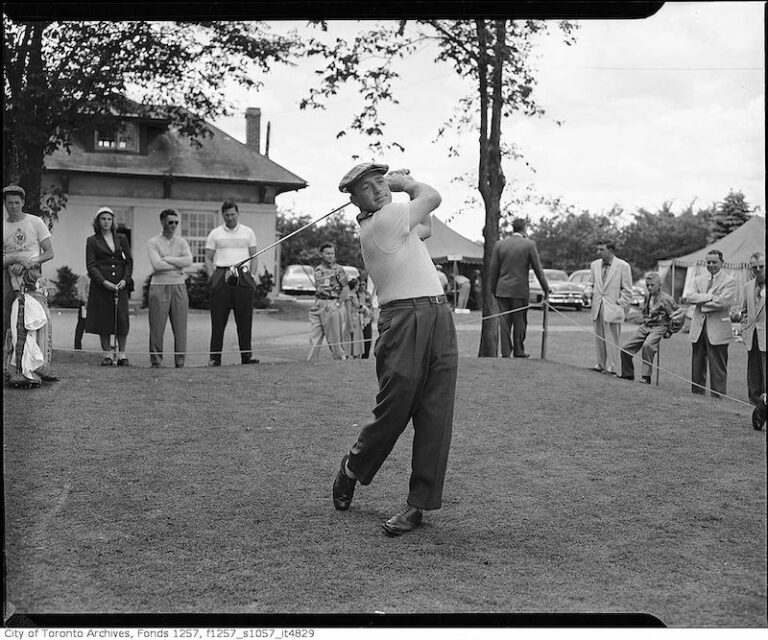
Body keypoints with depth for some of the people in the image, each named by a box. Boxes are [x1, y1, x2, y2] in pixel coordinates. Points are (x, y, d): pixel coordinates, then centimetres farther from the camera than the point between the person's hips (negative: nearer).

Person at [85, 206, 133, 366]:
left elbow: (129, 261, 11)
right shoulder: (92, 241, 6)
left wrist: (125, 279, -4)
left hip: (120, 284, 1)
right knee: (103, 320, -1)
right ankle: (107, 355, 8)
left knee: (122, 319, -6)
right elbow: (90, 265, 0)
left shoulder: (121, 239, 14)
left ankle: (122, 355, 3)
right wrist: (104, 282, -13)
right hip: (100, 285, -1)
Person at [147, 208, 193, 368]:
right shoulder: (153, 243, 3)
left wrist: (166, 259, -8)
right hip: (159, 287, -3)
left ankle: (180, 360, 7)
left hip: (179, 286, 3)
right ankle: (156, 361, 5)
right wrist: (178, 265, -5)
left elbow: (188, 260, -5)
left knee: (180, 326, 1)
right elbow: (156, 264, -11)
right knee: (157, 326, -3)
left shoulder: (182, 242, 13)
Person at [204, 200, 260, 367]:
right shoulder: (215, 234, 10)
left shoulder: (248, 232, 13)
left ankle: (246, 355, 4)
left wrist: (251, 276, 1)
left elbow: (254, 257, 13)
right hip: (221, 277, -1)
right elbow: (208, 258, 9)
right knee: (218, 319, -2)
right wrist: (212, 277, -4)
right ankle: (215, 357, 0)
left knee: (245, 319, 0)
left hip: (243, 277, 1)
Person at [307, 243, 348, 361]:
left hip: (332, 304, -5)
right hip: (318, 305, 5)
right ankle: (310, 359, 2)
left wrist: (338, 304, -14)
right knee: (314, 335, 1)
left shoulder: (338, 270, -3)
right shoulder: (318, 269, 13)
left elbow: (346, 288, -7)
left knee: (334, 336, -2)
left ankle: (340, 357, 8)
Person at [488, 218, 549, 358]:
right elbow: (537, 268, -3)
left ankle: (505, 351, 4)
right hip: (520, 289, -2)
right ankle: (518, 351, 12)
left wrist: (493, 289, 13)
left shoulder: (499, 245, 3)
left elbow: (493, 269, 5)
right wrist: (545, 288, 5)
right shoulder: (529, 245, -4)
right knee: (519, 321, 7)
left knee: (505, 320, 5)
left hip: (502, 289, 2)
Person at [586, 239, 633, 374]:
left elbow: (627, 291, -1)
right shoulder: (595, 265, 12)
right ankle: (601, 365, 16)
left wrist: (618, 305, -8)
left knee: (612, 340, -4)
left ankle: (612, 368, 0)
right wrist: (588, 292, -1)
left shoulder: (623, 266, -3)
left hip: (612, 309, -5)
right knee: (599, 338, 8)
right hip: (597, 307, 5)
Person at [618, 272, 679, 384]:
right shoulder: (647, 296, 14)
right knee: (625, 347, -6)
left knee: (647, 345, -36)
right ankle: (627, 374, 13)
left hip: (659, 327, -7)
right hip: (645, 326, 7)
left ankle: (646, 376, -29)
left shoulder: (666, 298, -7)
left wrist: (669, 331, -2)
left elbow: (675, 315, -3)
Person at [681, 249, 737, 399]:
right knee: (697, 366, 9)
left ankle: (717, 397, 3)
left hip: (717, 330, -5)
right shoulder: (698, 280, 14)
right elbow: (687, 296, -3)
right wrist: (709, 297, -13)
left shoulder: (729, 281, 0)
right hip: (698, 329, 5)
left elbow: (722, 302, -15)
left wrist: (700, 302, -7)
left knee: (718, 368, -2)